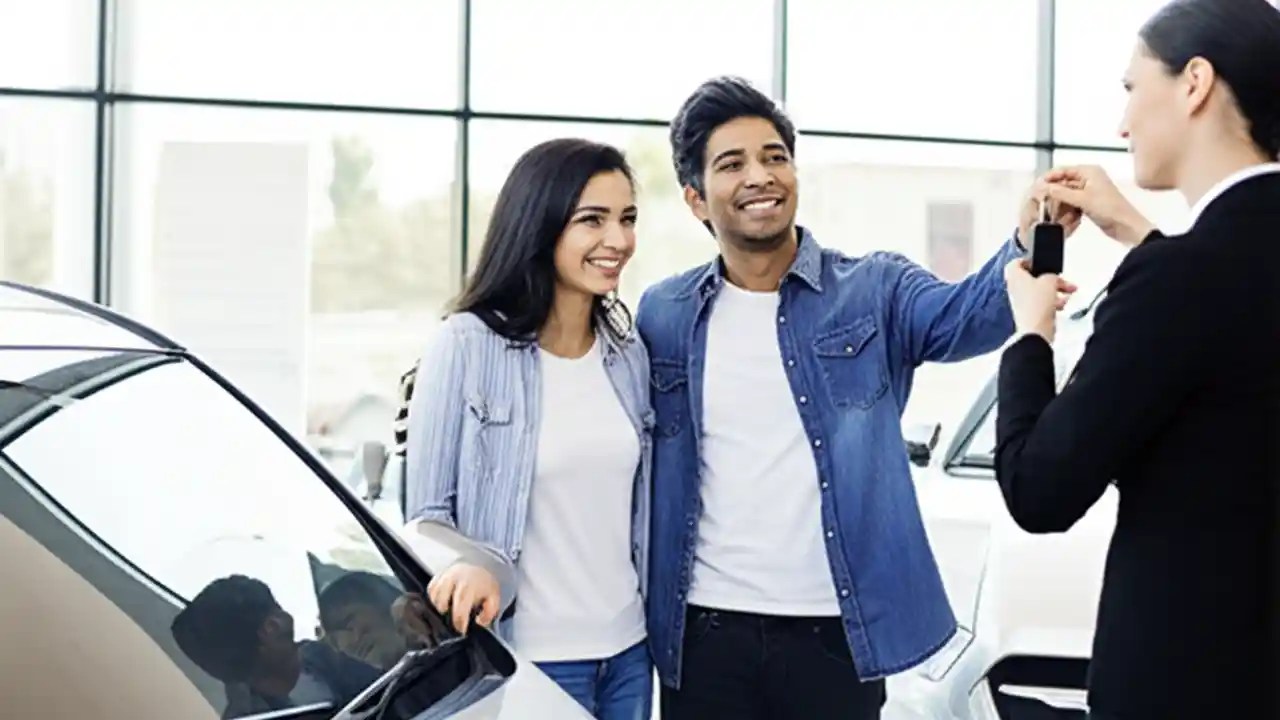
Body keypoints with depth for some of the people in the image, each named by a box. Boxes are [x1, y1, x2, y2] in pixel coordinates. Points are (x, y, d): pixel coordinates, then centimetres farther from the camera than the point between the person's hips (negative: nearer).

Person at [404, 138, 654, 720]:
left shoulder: (630, 355, 7)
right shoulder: (466, 347, -10)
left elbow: (639, 512, 12)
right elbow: (427, 511, -8)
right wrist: (465, 566, -27)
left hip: (628, 652, 5)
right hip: (524, 659, -5)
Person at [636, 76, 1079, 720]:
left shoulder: (874, 290, -1)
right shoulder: (663, 315, 5)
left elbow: (966, 316, -21)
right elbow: (636, 465, 10)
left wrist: (1028, 245, -41)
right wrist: (640, 603, 4)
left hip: (834, 630, -1)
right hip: (706, 630, 2)